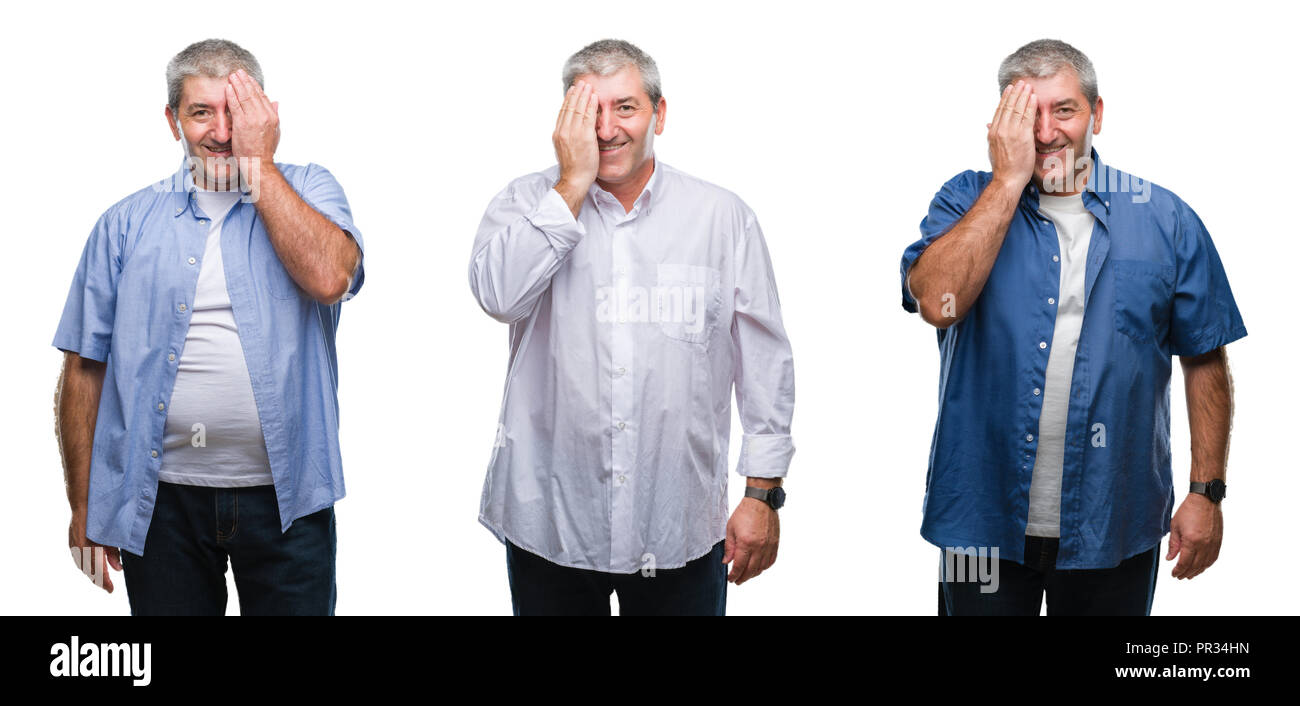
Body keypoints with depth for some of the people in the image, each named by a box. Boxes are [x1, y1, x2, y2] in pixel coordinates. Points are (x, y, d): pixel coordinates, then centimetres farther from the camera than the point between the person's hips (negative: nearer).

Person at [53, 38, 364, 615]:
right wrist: (83, 509, 4)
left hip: (286, 500, -1)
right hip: (161, 501, 1)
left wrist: (259, 165, -11)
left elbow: (330, 277, -19)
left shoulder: (306, 190, 3)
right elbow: (83, 369, 7)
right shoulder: (127, 224, 5)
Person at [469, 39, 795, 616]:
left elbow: (764, 361, 4)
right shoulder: (525, 204, 3)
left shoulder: (722, 217, 2)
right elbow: (499, 294, -18)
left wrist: (762, 493, 0)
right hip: (549, 522, 0)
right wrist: (573, 183, -16)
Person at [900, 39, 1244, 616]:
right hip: (984, 521, -1)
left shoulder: (1166, 221, 1)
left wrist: (1206, 493, -1)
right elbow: (938, 301, -21)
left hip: (1113, 530, 1)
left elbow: (1205, 362, 5)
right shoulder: (968, 201, 0)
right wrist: (1010, 178, -16)